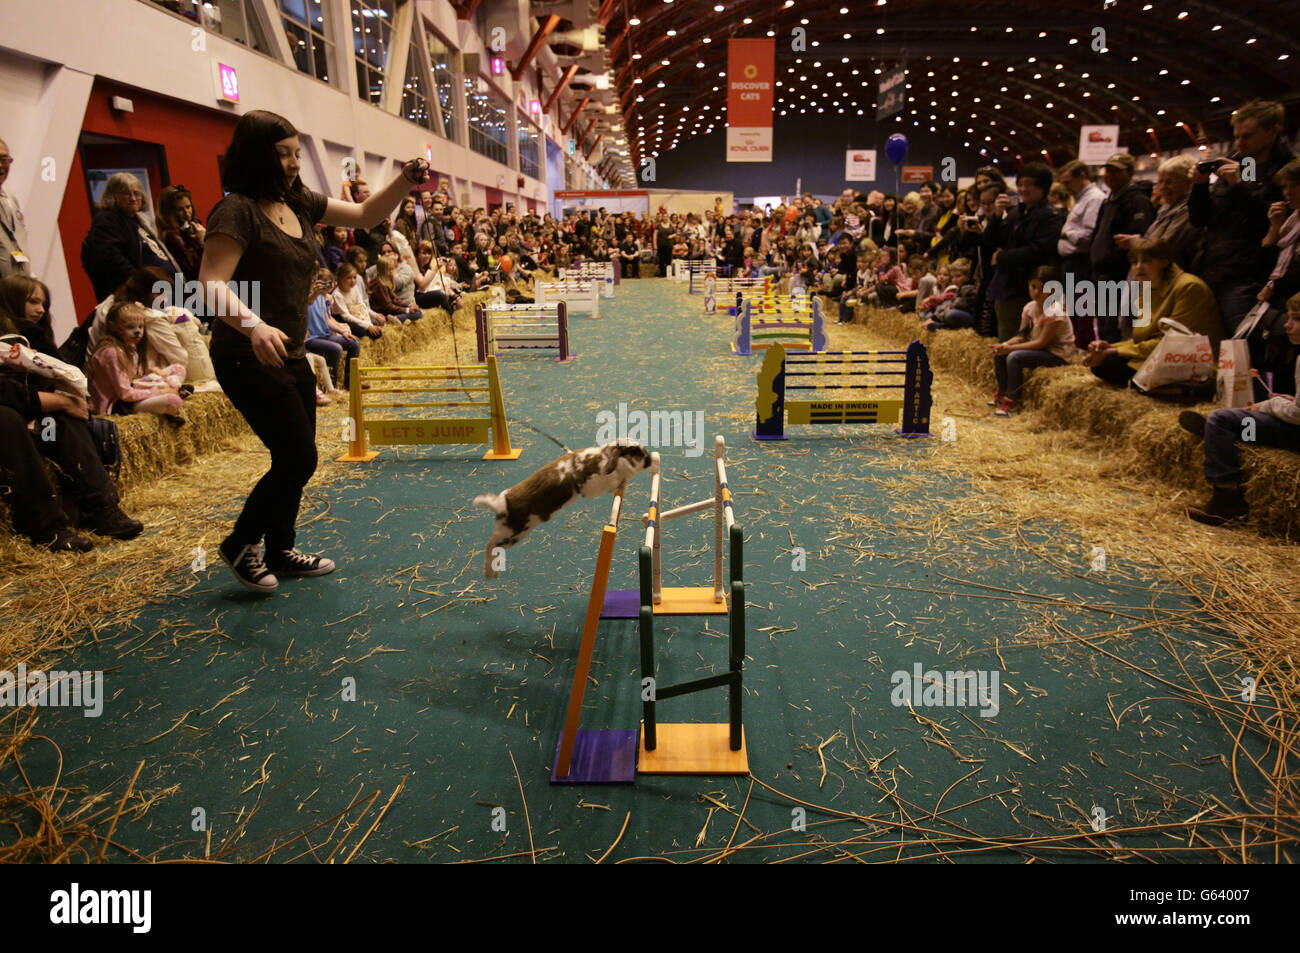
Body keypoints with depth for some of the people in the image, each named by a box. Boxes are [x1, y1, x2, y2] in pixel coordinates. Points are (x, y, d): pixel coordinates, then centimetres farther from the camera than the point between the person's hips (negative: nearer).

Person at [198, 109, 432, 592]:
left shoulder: (298, 202, 8)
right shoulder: (237, 210, -16)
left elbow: (363, 214, 14)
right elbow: (212, 284, -25)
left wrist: (406, 181, -1)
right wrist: (254, 326, -43)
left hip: (292, 356, 9)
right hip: (250, 358, -8)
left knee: (295, 460, 15)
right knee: (299, 459, -7)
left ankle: (280, 550, 31)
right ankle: (241, 544, 14)